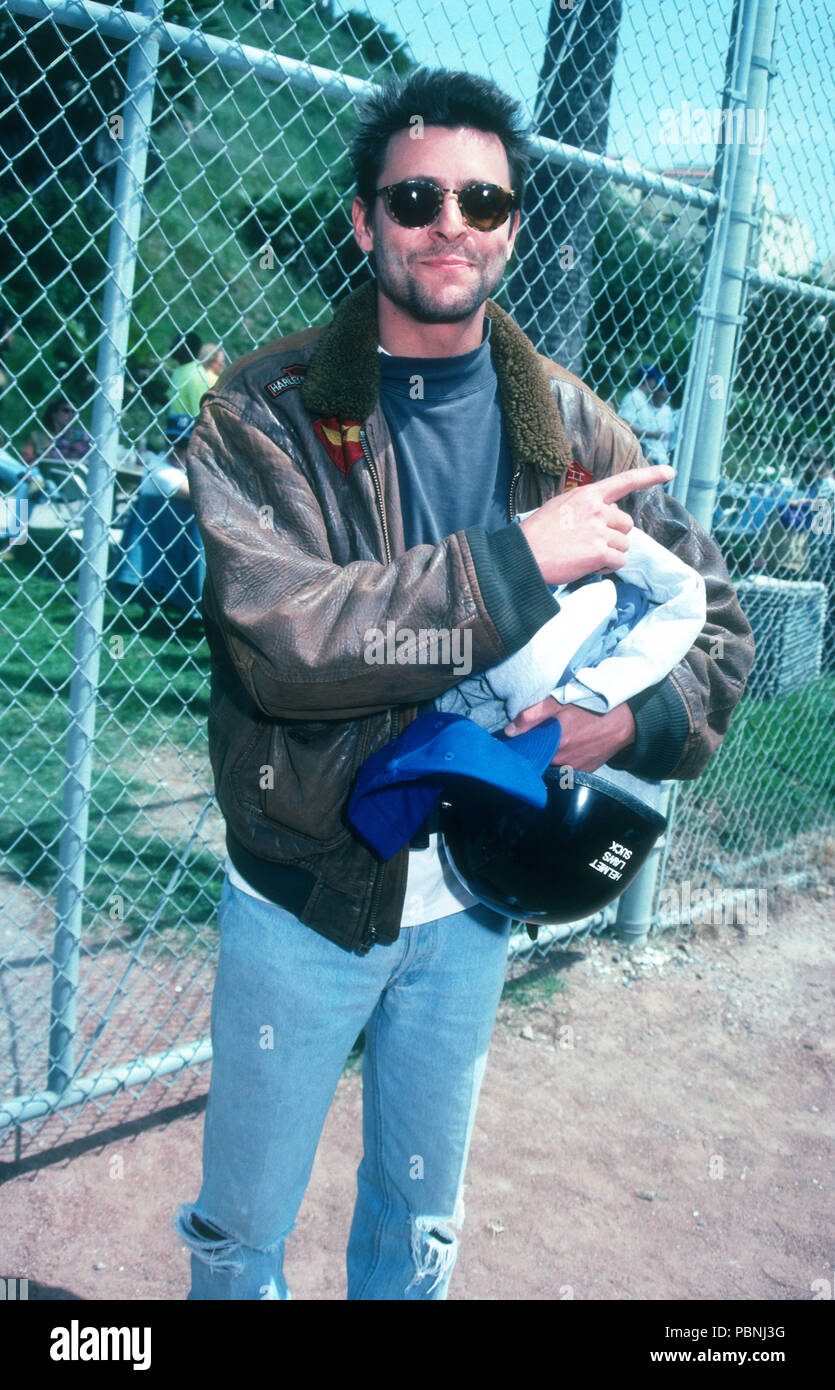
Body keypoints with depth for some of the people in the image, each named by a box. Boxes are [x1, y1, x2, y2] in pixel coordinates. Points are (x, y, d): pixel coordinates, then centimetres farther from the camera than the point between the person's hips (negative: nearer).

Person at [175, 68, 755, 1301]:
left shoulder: (569, 426, -2)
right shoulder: (267, 412, -12)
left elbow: (714, 618, 4)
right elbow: (282, 635, -28)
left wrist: (632, 720, -17)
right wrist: (519, 555, -30)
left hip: (472, 904, 3)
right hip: (303, 898, -2)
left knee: (421, 1230, 23)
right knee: (241, 1230, 17)